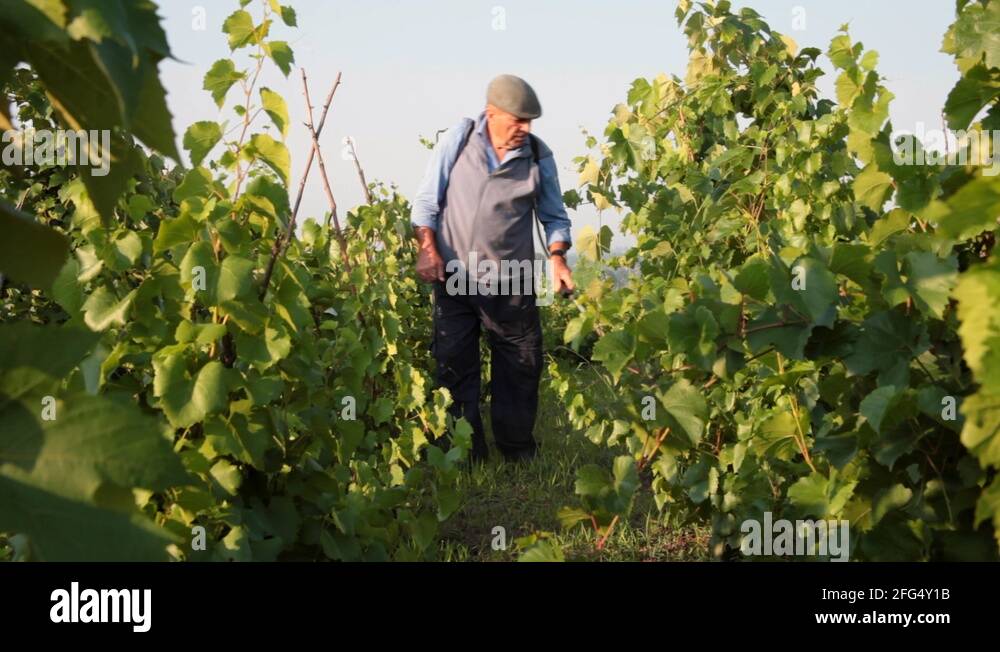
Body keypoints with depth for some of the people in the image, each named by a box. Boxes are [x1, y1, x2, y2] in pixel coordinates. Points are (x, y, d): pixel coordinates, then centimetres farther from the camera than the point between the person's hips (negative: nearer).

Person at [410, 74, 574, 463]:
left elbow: (554, 216, 9)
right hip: (454, 273, 0)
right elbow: (427, 199, 1)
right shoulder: (459, 139, -4)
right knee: (454, 366, 4)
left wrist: (557, 257, -7)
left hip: (512, 281, 1)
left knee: (521, 367, 6)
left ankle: (518, 453, 21)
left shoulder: (538, 155, -2)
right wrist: (428, 249, -9)